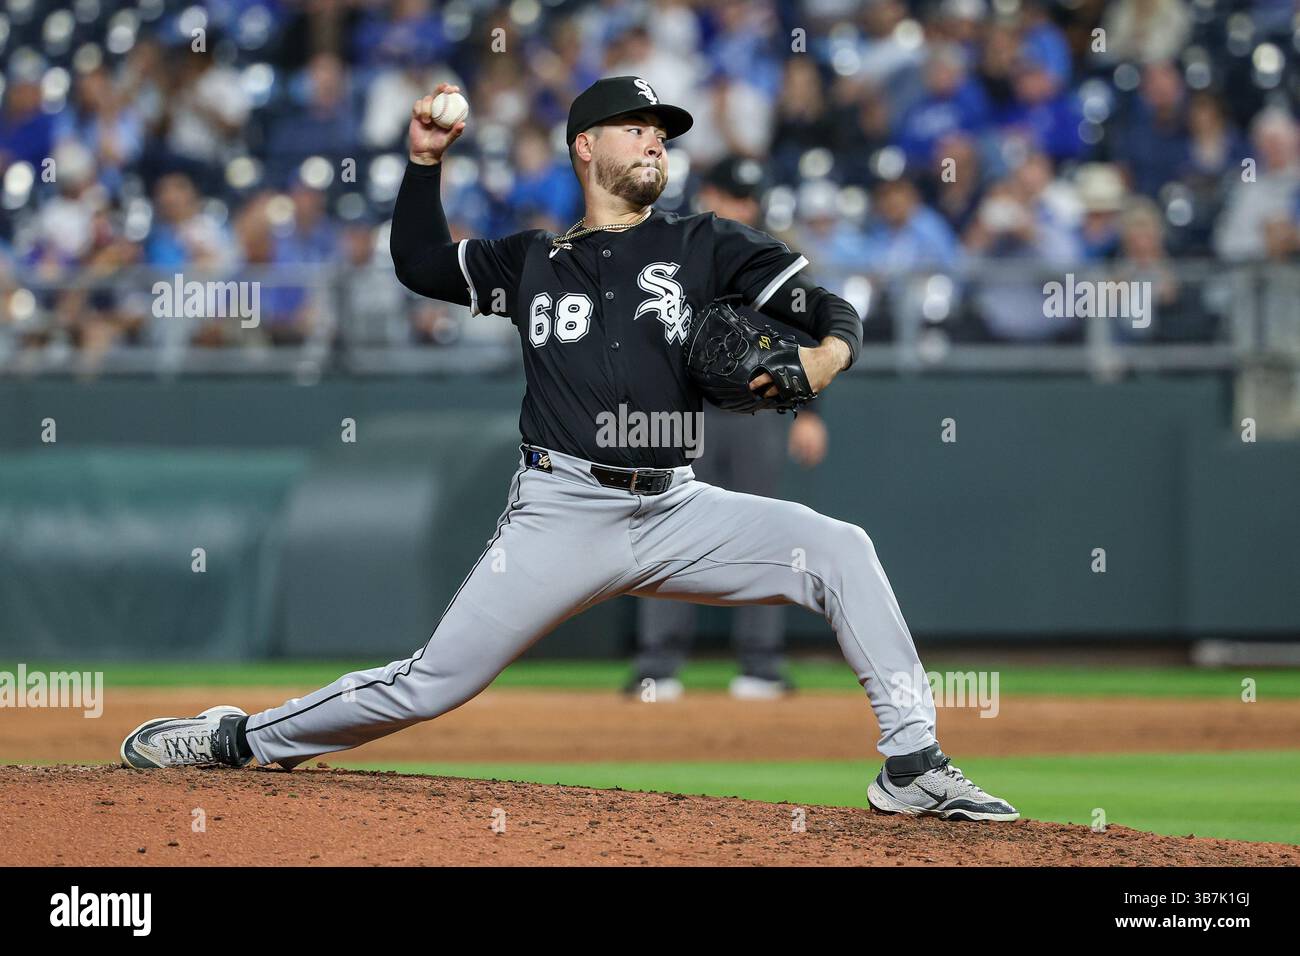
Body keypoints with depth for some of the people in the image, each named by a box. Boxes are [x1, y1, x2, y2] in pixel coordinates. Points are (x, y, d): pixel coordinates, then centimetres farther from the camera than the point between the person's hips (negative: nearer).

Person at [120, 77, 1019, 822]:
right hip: (560, 514, -1)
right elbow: (422, 263, 24)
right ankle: (240, 738, 14)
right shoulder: (534, 261, 14)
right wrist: (425, 161, 11)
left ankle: (913, 765, -15)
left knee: (838, 548, -18)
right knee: (428, 685, -4)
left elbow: (833, 310, 2)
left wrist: (826, 355, -21)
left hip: (675, 512, 1)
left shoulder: (707, 245, 9)